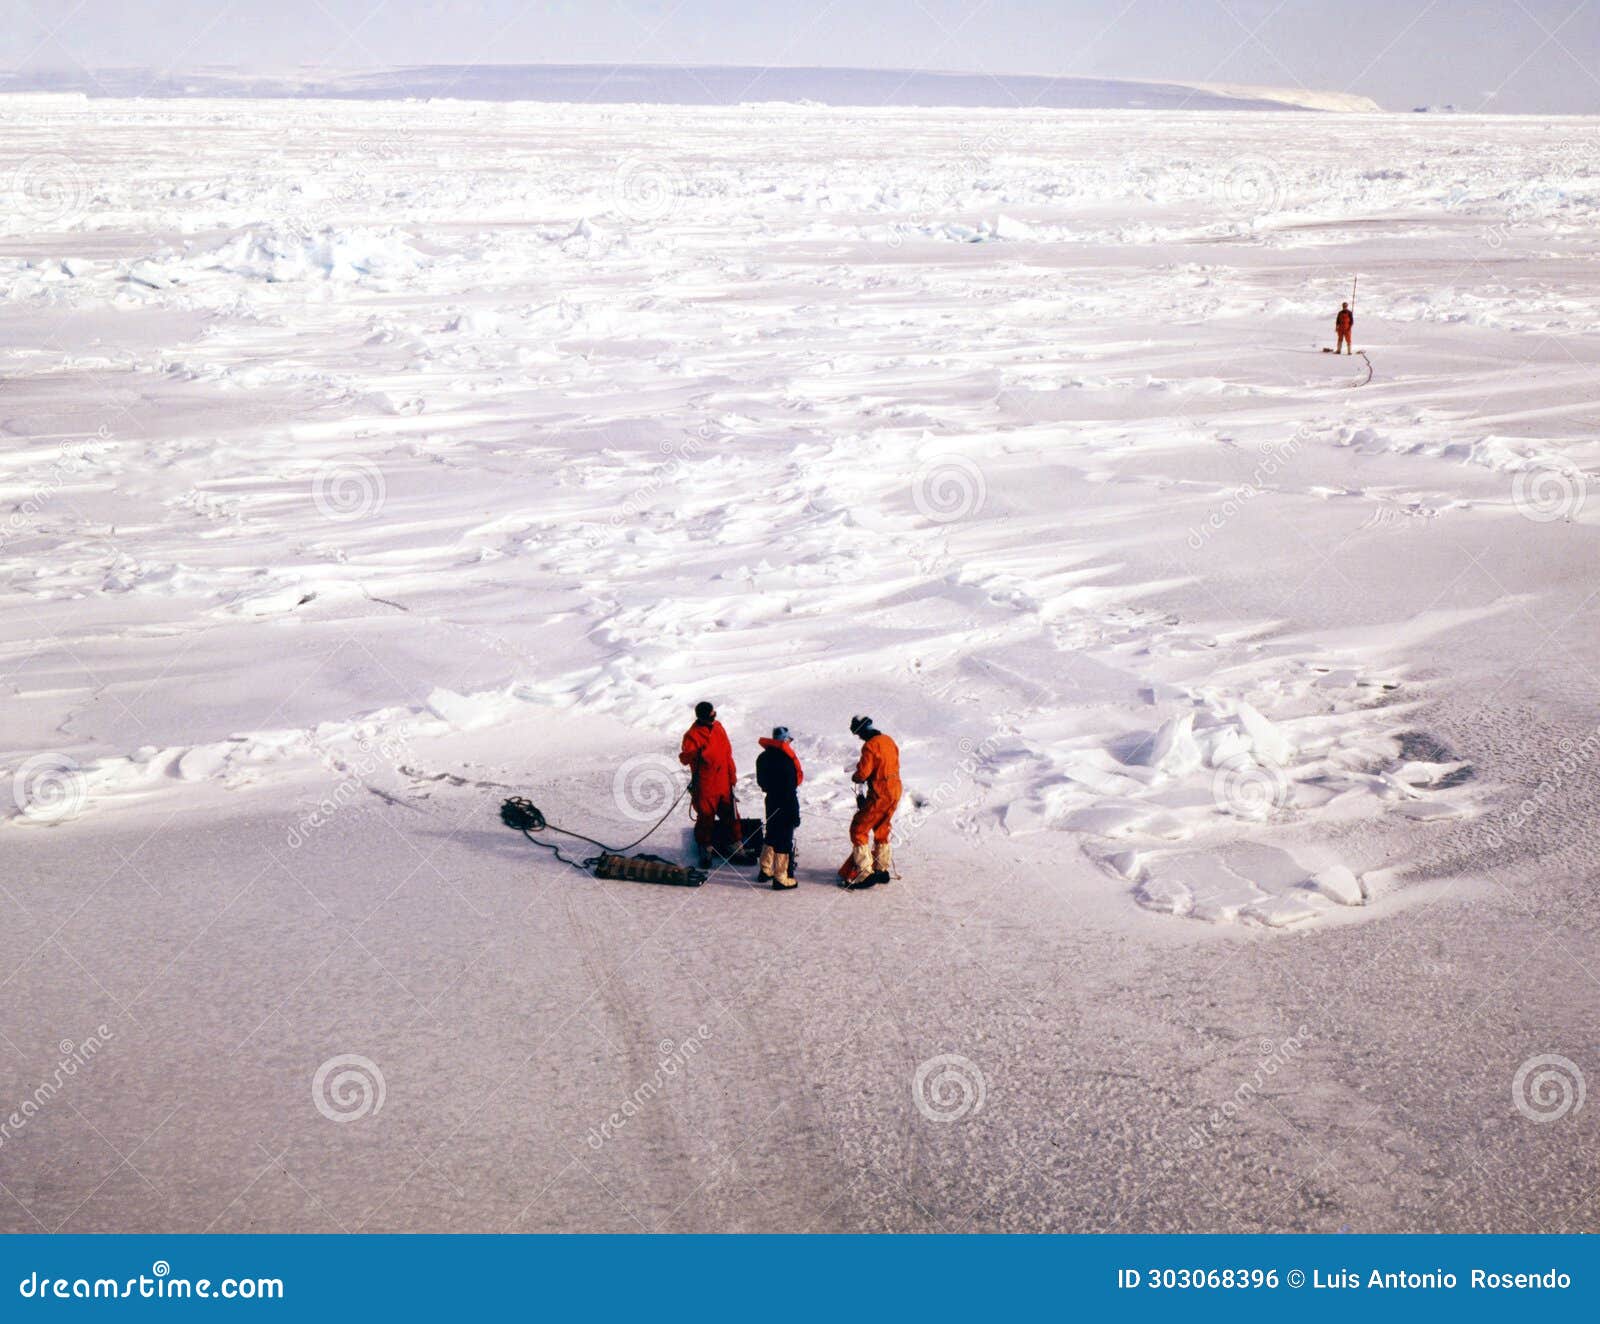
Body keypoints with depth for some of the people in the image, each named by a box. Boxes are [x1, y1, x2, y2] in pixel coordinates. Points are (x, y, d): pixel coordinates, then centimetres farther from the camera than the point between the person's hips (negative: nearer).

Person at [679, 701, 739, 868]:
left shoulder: (718, 727, 5)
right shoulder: (692, 735, -14)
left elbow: (727, 752, 15)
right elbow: (684, 758, -23)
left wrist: (732, 775, 18)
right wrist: (695, 753, -44)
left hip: (724, 784, 5)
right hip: (705, 786, -5)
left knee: (730, 815, 11)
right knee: (705, 817, 3)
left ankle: (736, 844, 25)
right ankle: (705, 850, 18)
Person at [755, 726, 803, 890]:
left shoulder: (763, 757, 3)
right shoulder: (785, 760, -22)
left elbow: (761, 781, 13)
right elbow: (790, 790, -21)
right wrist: (795, 814, -16)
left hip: (771, 801, 8)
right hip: (785, 807, -8)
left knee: (771, 836, 22)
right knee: (784, 840, 0)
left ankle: (765, 871, 33)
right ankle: (780, 879, 4)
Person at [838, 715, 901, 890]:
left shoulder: (870, 745, -17)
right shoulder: (889, 741, 10)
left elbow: (862, 773, -19)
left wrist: (854, 777, 3)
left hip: (879, 795, -9)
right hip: (895, 791, 9)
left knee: (858, 830, -2)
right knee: (881, 830, 23)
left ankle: (864, 874, -7)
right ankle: (883, 870, 31)